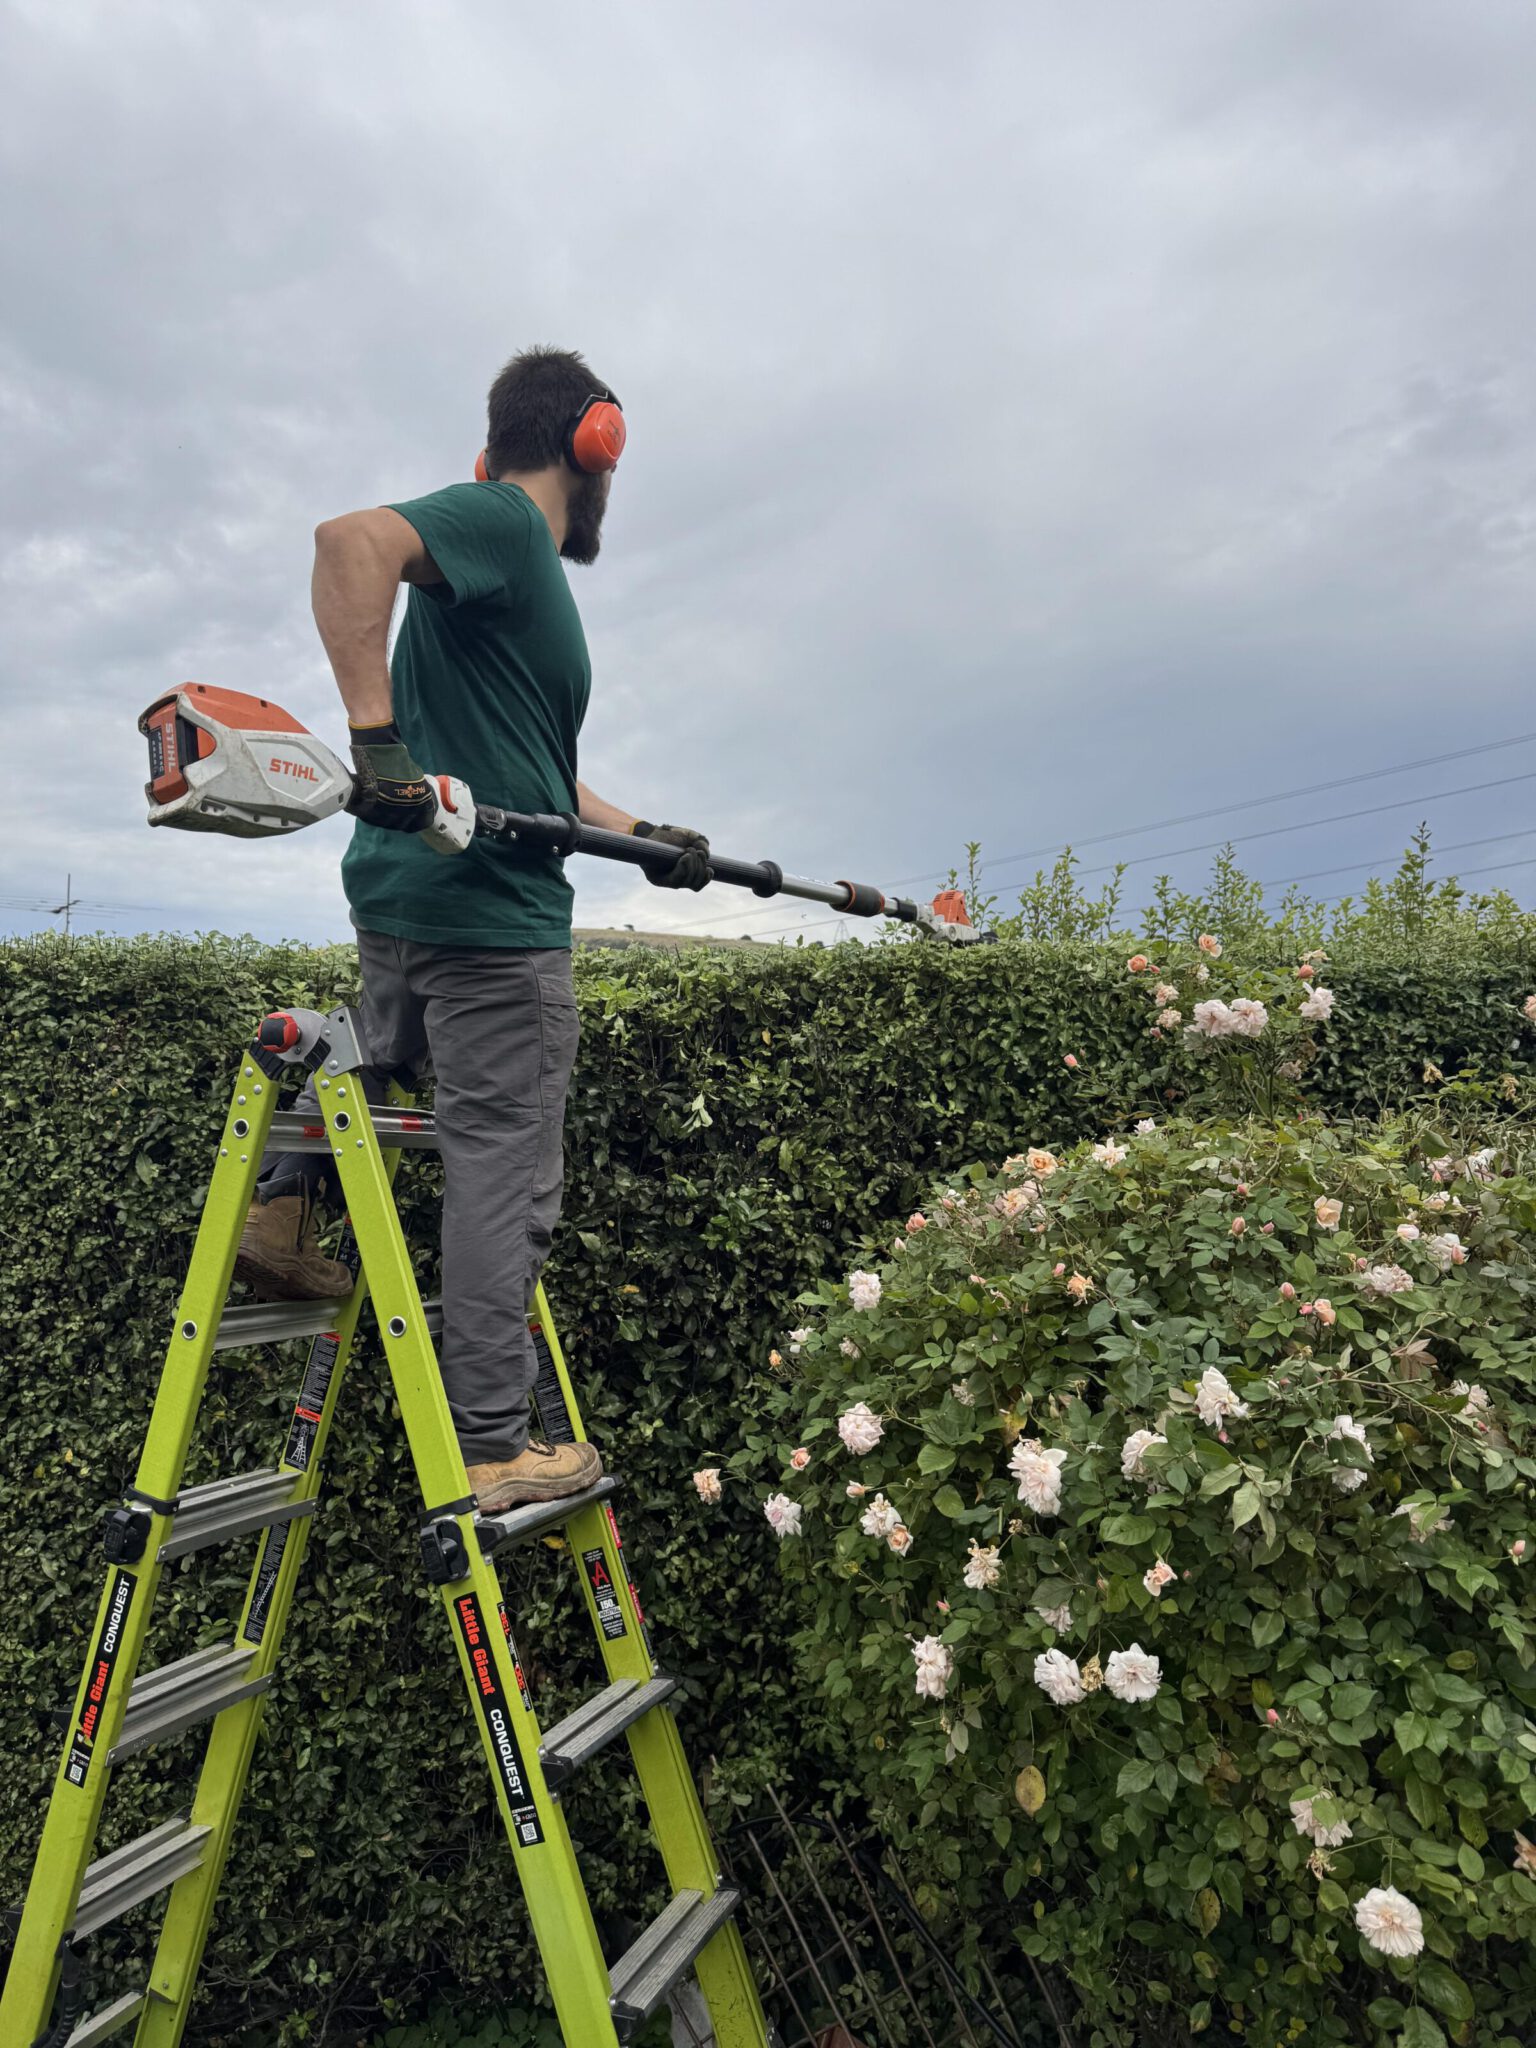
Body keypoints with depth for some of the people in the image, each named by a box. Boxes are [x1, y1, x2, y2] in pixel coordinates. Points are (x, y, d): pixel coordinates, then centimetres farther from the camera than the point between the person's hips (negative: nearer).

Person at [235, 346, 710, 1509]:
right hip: (488, 905, -10)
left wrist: (644, 837, 21)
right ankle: (494, 1453, 6)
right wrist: (379, 738, -31)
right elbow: (351, 539, -26)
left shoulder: (527, 570, 22)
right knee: (505, 1178, -3)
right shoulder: (503, 519, -6)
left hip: (404, 891, 10)